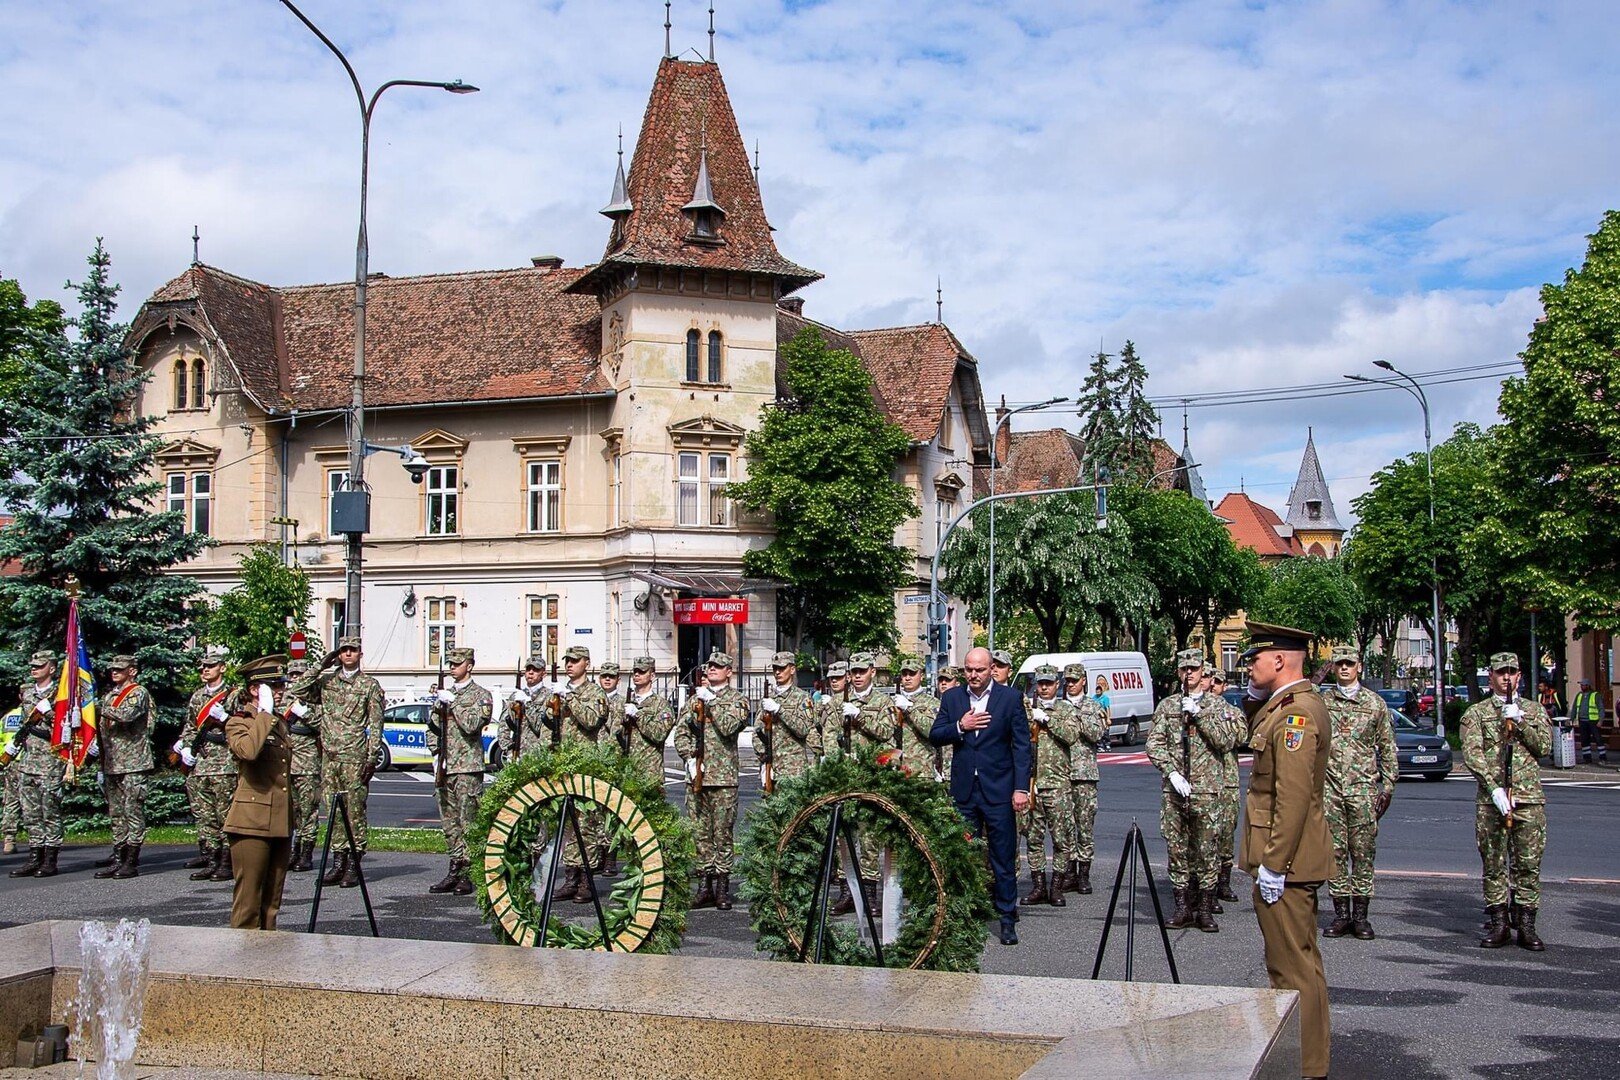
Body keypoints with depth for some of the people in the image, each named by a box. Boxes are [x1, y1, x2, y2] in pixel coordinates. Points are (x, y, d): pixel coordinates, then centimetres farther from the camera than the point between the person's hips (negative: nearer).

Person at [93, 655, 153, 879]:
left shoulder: (139, 693, -3)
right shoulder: (109, 695, 20)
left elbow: (128, 714, -23)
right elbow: (102, 730, 23)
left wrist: (101, 709, -12)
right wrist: (101, 764, 18)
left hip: (134, 764, -8)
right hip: (111, 765, 8)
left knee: (133, 811, -7)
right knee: (116, 813, 9)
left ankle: (132, 861, -6)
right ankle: (118, 858, 13)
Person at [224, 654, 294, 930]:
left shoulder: (280, 724, 17)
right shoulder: (239, 723, -6)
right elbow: (248, 750, -31)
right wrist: (265, 713, -21)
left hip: (280, 824, 8)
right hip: (252, 824, -8)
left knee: (271, 902, 11)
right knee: (248, 898, -4)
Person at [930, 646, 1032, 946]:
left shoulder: (1011, 698, -2)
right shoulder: (952, 697, 7)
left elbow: (1022, 746, -3)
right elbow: (935, 736, 6)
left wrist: (1021, 788, -10)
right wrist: (960, 727, -12)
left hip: (998, 790, -3)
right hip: (963, 790, 3)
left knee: (1004, 859, 1)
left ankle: (1007, 918, 9)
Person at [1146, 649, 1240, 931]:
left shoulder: (1216, 705, 5)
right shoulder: (1167, 705, 9)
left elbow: (1226, 741, -7)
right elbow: (1154, 744, 5)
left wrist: (1199, 715, -12)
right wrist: (1172, 773, -8)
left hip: (1207, 790, -2)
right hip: (1173, 789, 2)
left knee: (1208, 850, 1)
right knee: (1177, 849, 5)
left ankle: (1205, 909, 9)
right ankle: (1183, 907, 14)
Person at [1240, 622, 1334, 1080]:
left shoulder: (1297, 712, -20)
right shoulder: (1288, 705, 11)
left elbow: (1293, 796, -25)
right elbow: (1257, 736, 30)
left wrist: (1272, 865, -23)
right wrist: (1255, 698, 12)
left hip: (1285, 860, -11)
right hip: (1296, 860, 11)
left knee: (1292, 965, -3)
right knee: (1300, 960, 20)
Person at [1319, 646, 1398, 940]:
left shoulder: (1376, 703, 7)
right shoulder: (1320, 702, 7)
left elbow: (1387, 748, 8)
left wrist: (1387, 786, 4)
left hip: (1363, 789, -1)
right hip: (1329, 788, 1)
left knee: (1363, 852, 0)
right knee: (1335, 851, 3)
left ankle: (1360, 915, 7)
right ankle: (1341, 913, 10)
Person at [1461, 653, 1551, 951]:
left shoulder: (1535, 710, 14)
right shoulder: (1476, 713, 7)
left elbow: (1544, 746, 1)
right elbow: (1471, 753, -5)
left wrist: (1520, 722, -10)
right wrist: (1494, 787, -16)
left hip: (1530, 799, 1)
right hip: (1490, 800, -1)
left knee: (1529, 864, 2)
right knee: (1493, 864, 2)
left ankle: (1526, 926, 9)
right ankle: (1497, 925, 9)